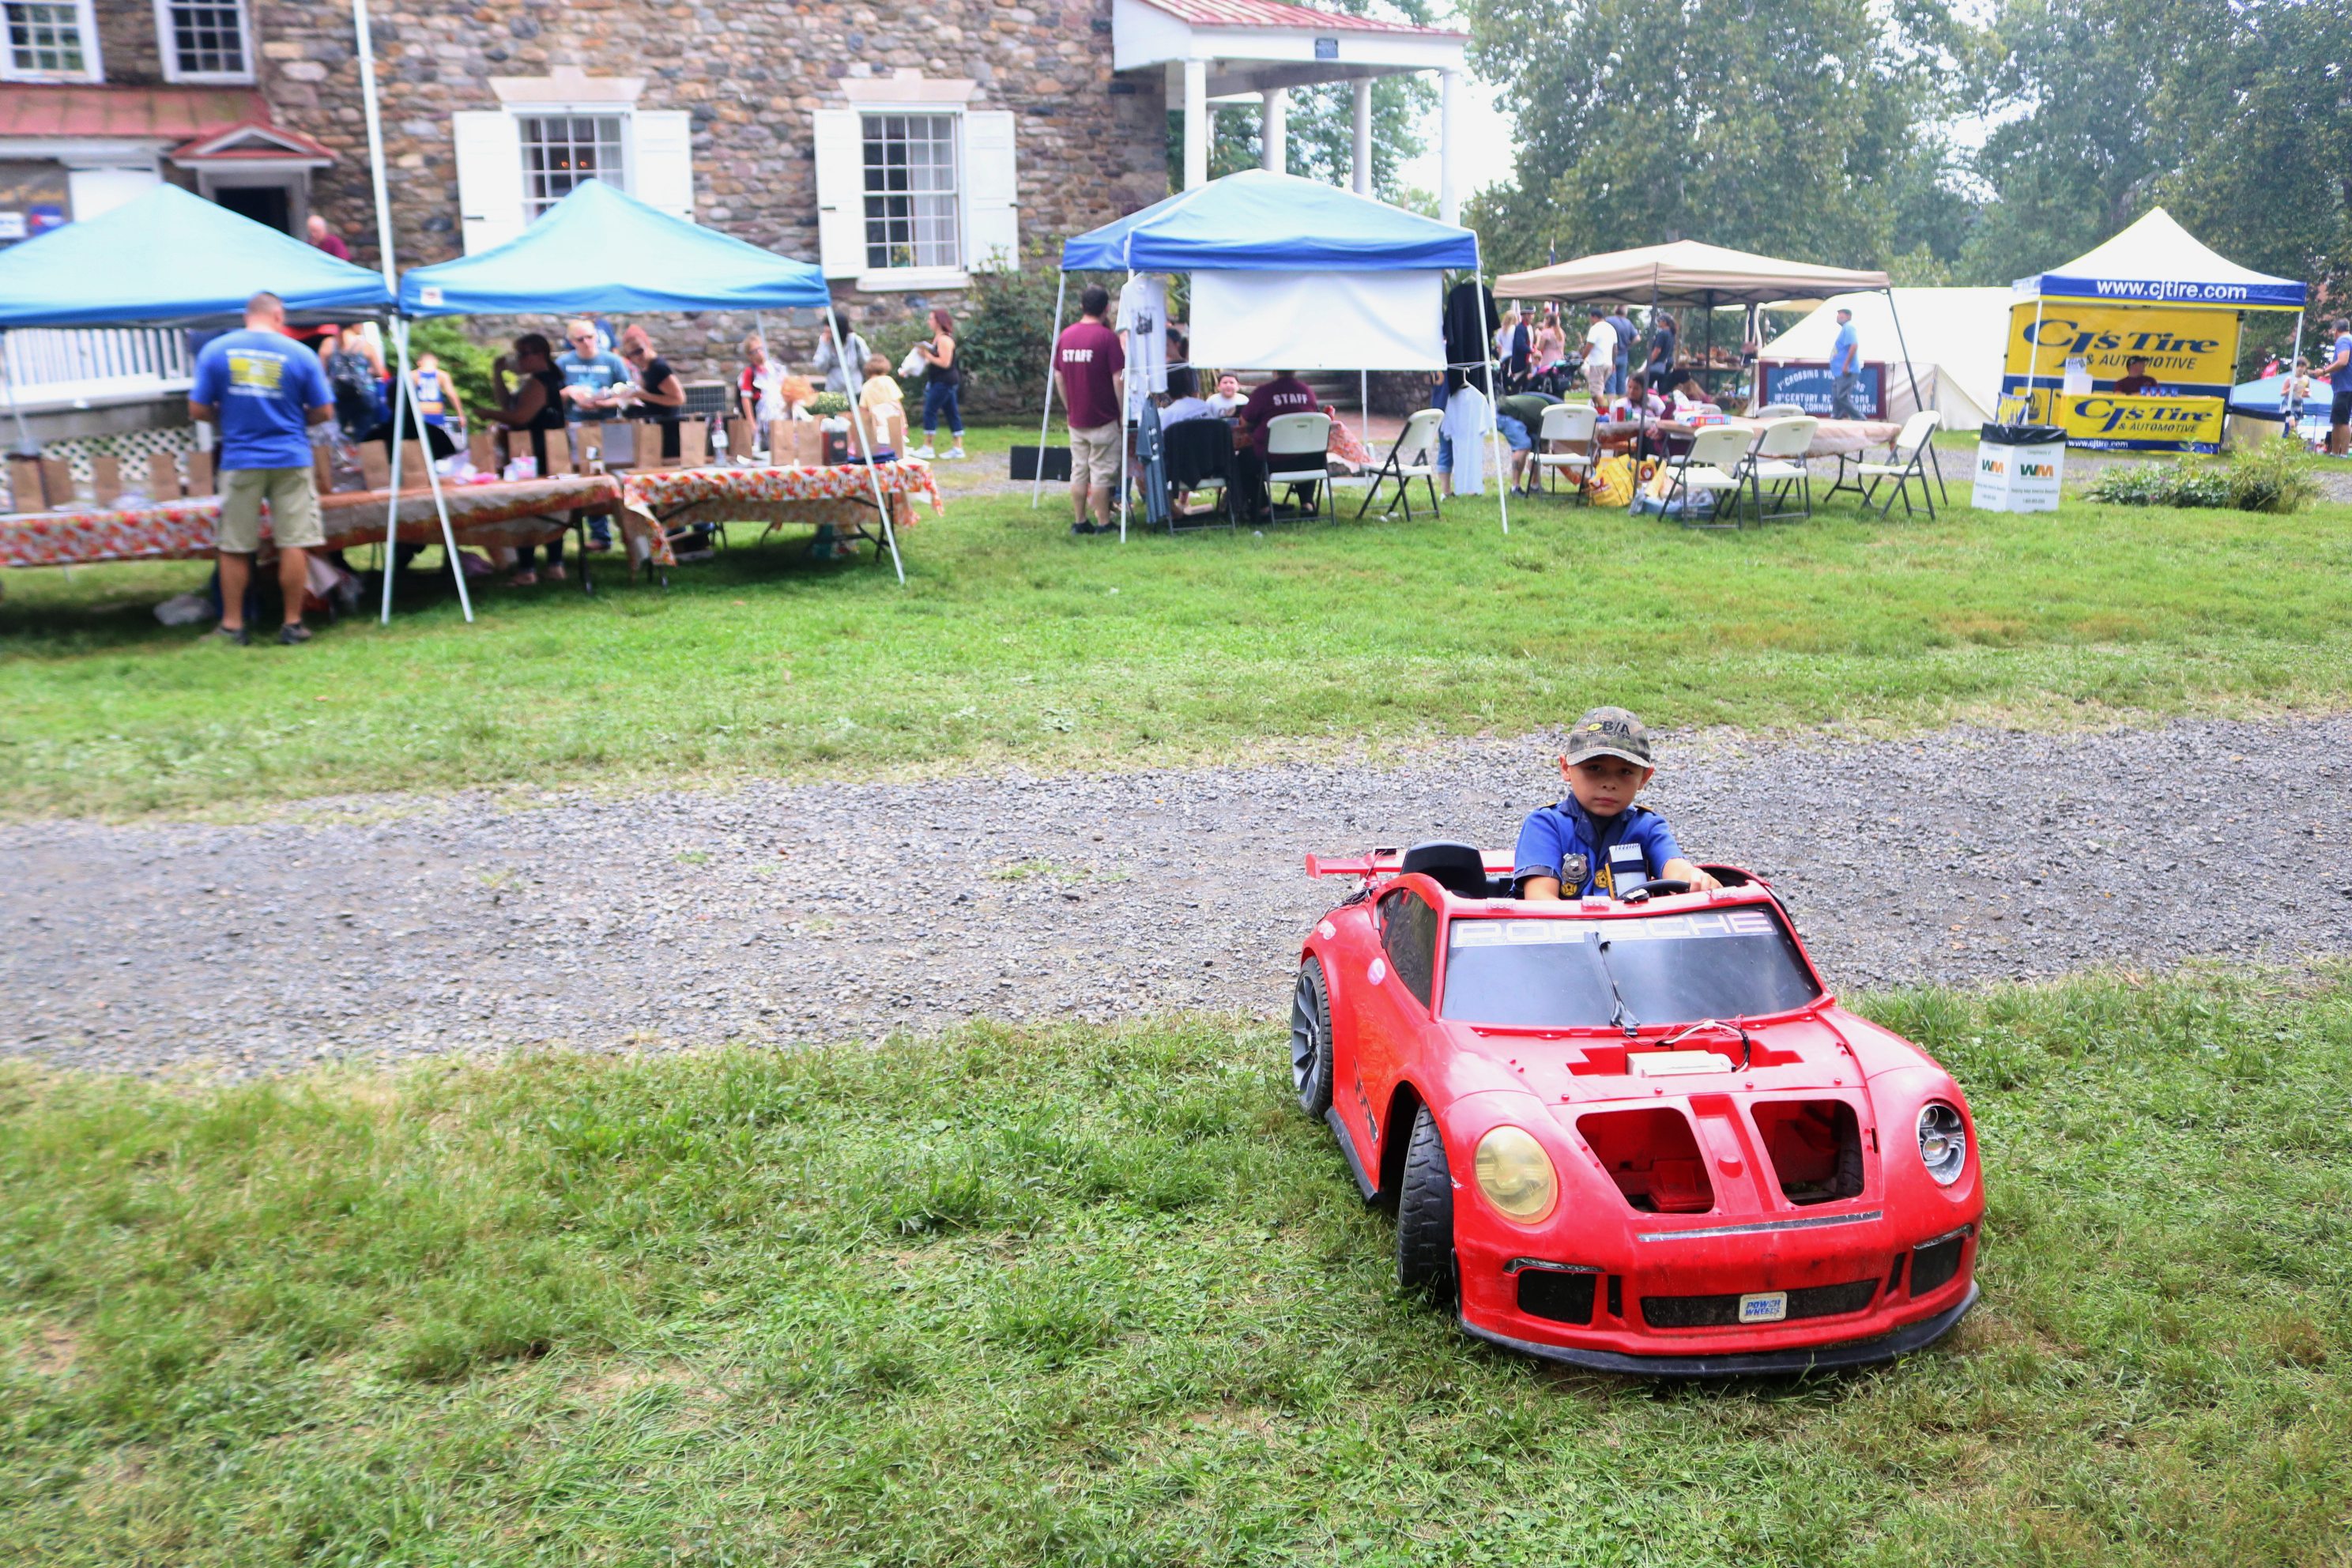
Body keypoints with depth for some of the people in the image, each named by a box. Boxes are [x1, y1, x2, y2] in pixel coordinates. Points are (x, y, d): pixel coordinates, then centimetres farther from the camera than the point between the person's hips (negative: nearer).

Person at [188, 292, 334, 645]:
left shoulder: (215, 350, 1)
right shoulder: (300, 354, -1)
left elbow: (198, 410, 2)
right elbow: (323, 412, 2)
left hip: (239, 461, 1)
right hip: (291, 459, -1)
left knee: (234, 548, 9)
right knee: (295, 543, 4)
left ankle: (233, 625, 15)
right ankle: (292, 624, 7)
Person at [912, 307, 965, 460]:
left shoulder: (944, 339, -16)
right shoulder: (938, 337, 15)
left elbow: (945, 362, -23)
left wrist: (927, 355, -16)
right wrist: (925, 354, 3)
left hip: (943, 381, -10)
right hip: (941, 381, 10)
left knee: (930, 411, -8)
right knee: (952, 413, 9)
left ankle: (927, 447, -5)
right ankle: (958, 447, 10)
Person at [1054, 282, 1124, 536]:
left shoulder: (1065, 335, 4)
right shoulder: (1107, 337, -12)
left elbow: (1058, 376, 10)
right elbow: (1118, 379, -14)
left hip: (1076, 419, 5)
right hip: (1103, 419, -5)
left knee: (1078, 471, 11)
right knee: (1102, 472, 1)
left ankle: (1080, 522, 14)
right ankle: (1103, 524, 4)